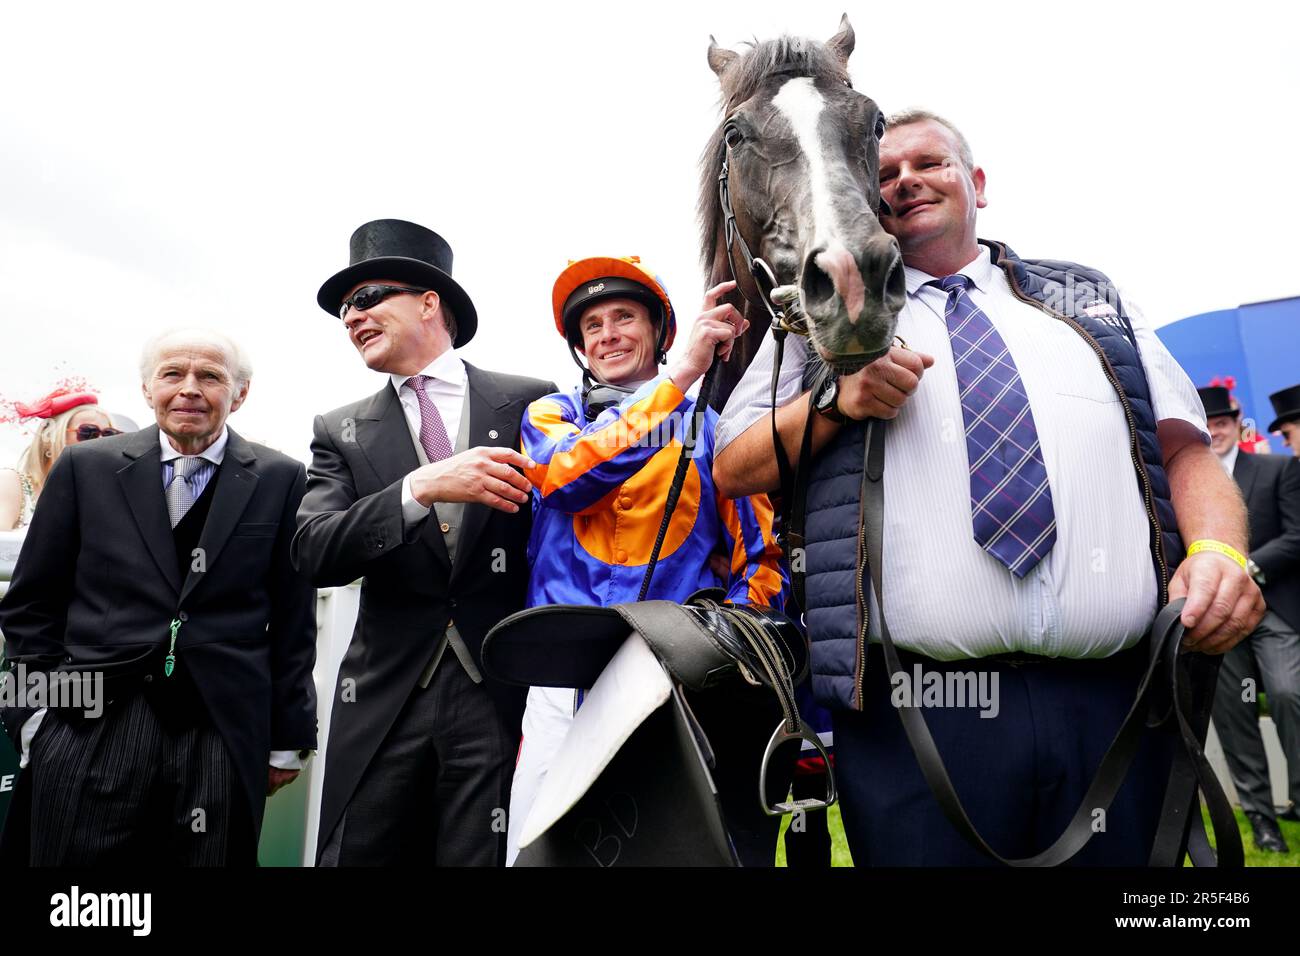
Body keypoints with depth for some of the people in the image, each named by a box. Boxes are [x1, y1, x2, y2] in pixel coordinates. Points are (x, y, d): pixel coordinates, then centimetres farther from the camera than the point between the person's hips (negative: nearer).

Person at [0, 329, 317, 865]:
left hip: (225, 735, 0)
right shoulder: (84, 468, 4)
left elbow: (292, 619, 2)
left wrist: (288, 739, 3)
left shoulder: (280, 479, 1)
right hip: (91, 732, 1)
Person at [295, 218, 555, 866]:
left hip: (507, 693, -2)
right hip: (384, 698, 3)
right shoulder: (341, 432, 10)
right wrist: (423, 486, -20)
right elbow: (313, 552, -4)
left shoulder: (531, 402, 3)